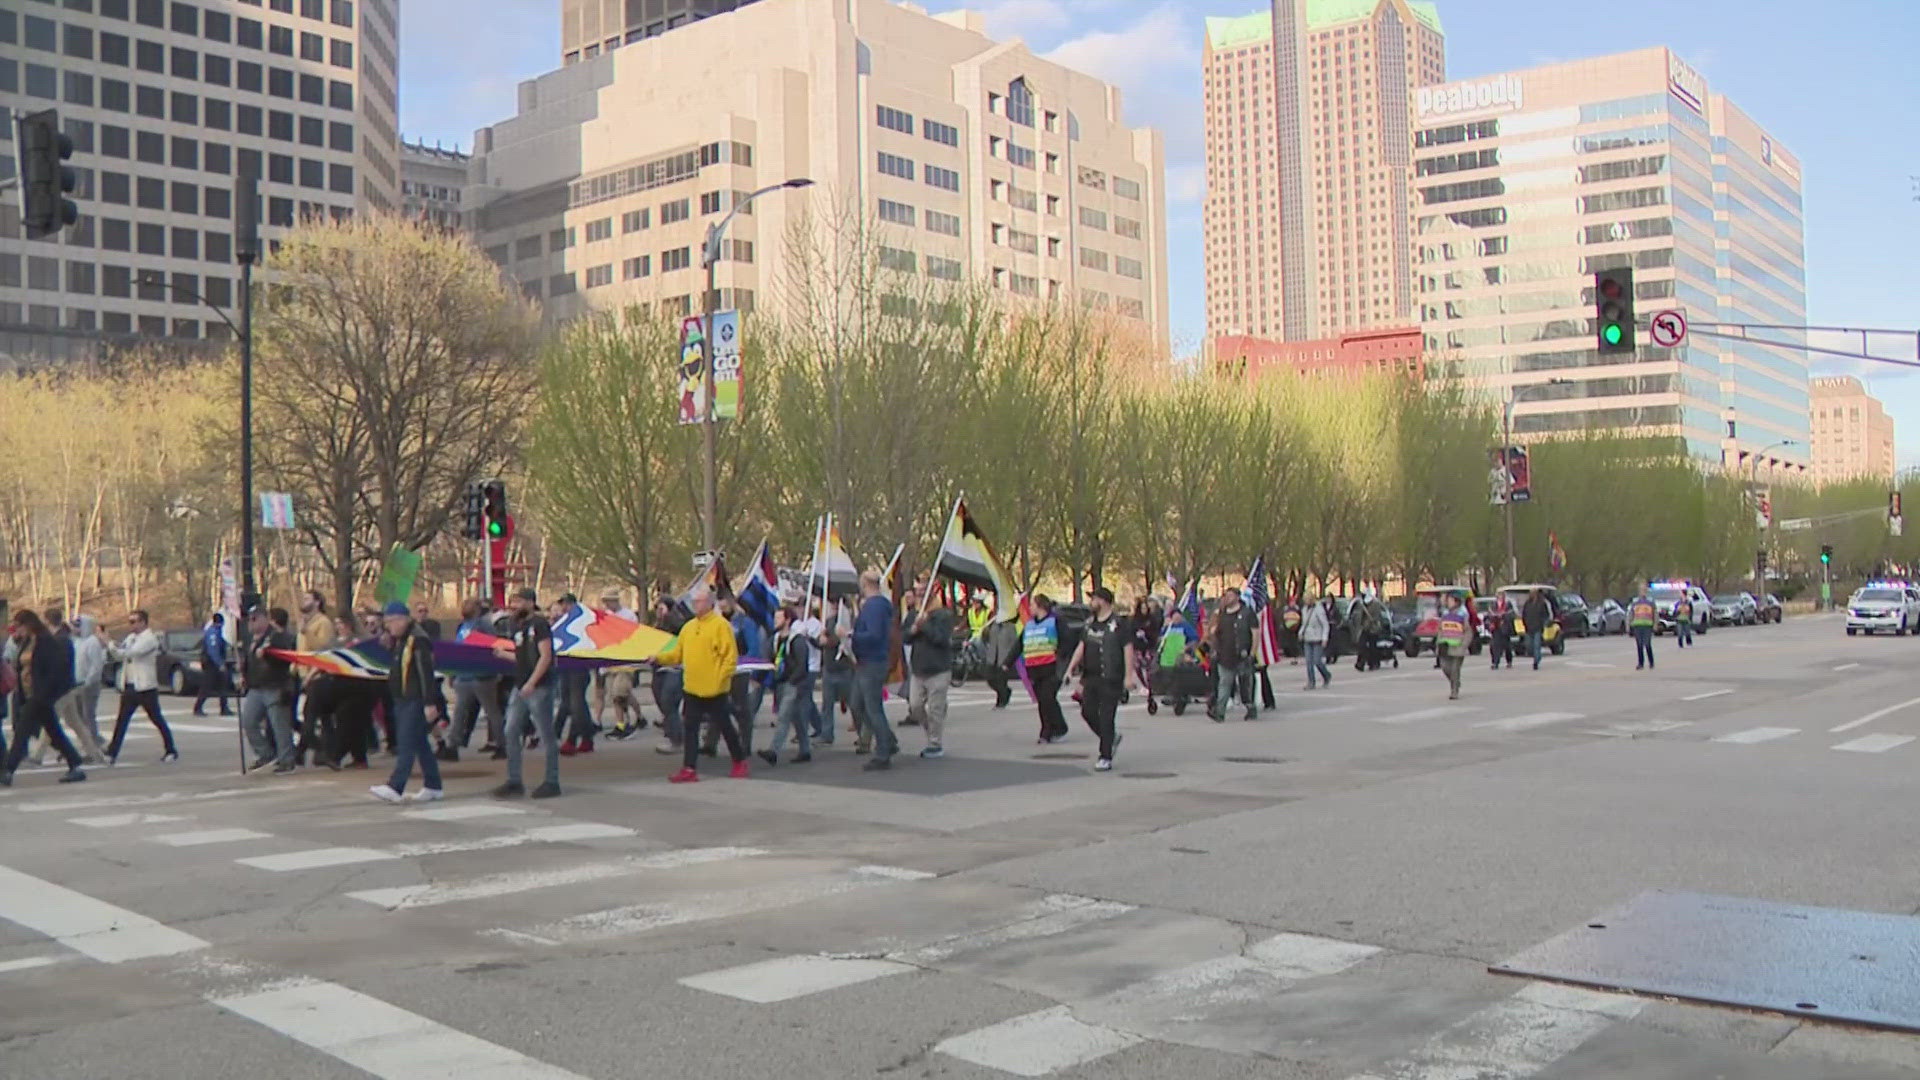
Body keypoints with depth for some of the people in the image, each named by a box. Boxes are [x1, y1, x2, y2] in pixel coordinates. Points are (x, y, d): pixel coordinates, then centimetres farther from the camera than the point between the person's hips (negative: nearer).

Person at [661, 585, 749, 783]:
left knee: (725, 726, 7)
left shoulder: (721, 625, -9)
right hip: (692, 689, 6)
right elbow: (677, 653, 13)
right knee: (690, 729, 3)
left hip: (715, 691, -6)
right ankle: (689, 769, 6)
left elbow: (731, 656, -13)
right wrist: (659, 657, -2)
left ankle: (740, 762, 24)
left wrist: (720, 680, -18)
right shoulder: (688, 627, 11)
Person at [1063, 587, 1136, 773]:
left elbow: (1128, 649, -11)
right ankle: (1111, 738, 29)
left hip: (1110, 679, -7)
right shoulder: (1090, 623, 14)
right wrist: (1071, 668, 10)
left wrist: (1129, 676, -16)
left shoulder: (1118, 624, -8)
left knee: (1106, 717, -4)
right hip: (1090, 676, 7)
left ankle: (1105, 758, 4)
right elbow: (1081, 647, 18)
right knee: (1087, 712, 6)